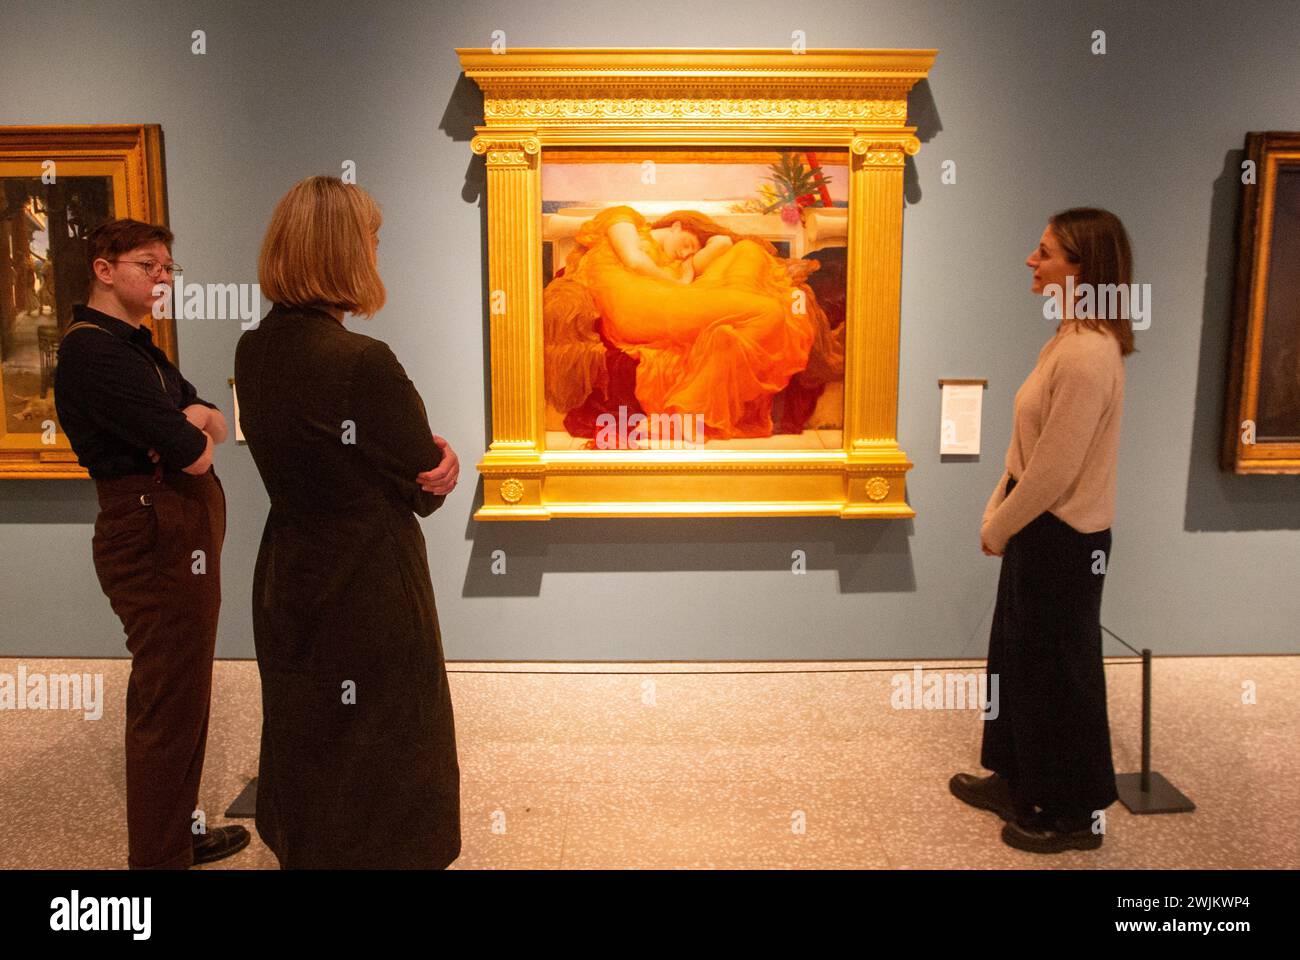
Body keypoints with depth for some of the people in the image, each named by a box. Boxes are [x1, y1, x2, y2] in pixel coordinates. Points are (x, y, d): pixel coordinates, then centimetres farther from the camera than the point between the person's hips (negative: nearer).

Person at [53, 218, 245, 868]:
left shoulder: (134, 345, 17)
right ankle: (159, 858, 9)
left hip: (181, 528, 11)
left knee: (173, 693, 20)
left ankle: (179, 830, 35)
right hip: (156, 532, -11)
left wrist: (194, 418, -8)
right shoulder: (92, 351, -16)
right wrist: (193, 432, 1)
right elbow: (193, 454, -22)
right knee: (170, 704, -3)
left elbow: (212, 424, 14)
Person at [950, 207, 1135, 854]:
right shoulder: (1070, 339, 7)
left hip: (1062, 539, -10)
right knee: (1018, 657, 21)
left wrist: (999, 528, -10)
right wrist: (997, 513, 8)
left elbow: (1052, 471, -23)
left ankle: (1078, 813, 27)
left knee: (1057, 672, 7)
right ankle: (1019, 782, 39)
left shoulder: (1088, 355, -25)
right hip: (1038, 528, 10)